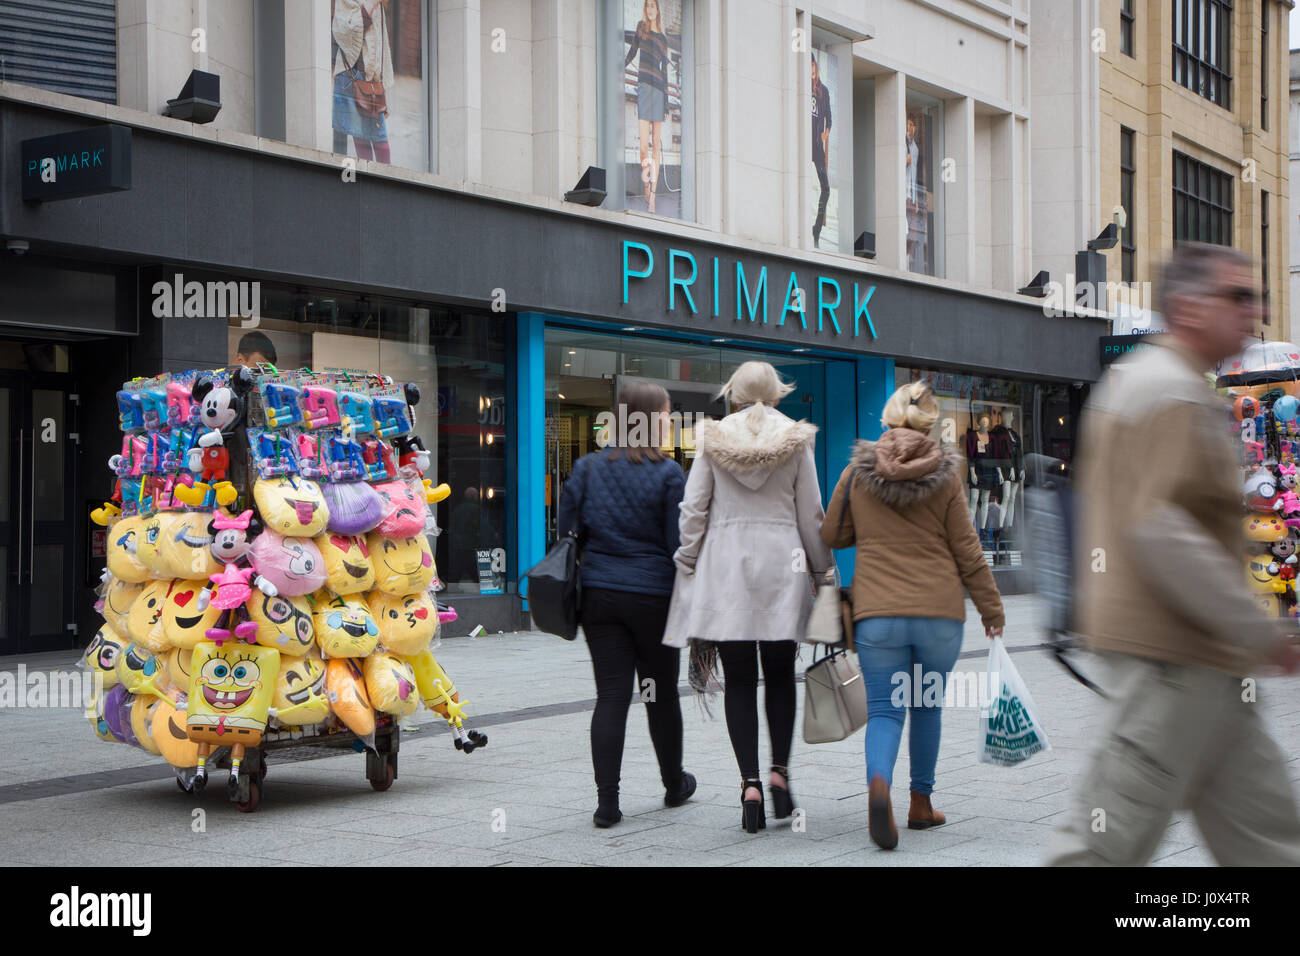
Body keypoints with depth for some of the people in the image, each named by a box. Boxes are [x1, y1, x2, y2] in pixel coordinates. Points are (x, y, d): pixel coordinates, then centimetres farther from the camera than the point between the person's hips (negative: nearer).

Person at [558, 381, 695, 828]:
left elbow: (566, 531, 6)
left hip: (599, 594, 3)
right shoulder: (668, 473, -9)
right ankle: (674, 785, 32)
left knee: (611, 695, 3)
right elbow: (680, 544, -9)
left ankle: (607, 801, -3)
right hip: (653, 596, -3)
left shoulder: (588, 468, 4)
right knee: (662, 694, 13)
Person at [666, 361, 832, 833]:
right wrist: (821, 566, 14)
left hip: (725, 565, 0)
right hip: (781, 565, 0)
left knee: (739, 679, 3)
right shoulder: (796, 439, 2)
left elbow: (693, 509, 2)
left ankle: (750, 781, -5)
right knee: (780, 673, 14)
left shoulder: (712, 438, 2)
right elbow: (811, 515, 4)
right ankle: (780, 771, 4)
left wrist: (687, 565, 10)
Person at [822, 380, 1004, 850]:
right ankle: (921, 802, 23)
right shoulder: (946, 475, -2)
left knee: (884, 710, 1)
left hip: (877, 614, 0)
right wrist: (991, 606, 11)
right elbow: (967, 551, 1)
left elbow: (832, 535, 12)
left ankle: (879, 782, -27)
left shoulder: (857, 472, 1)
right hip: (939, 611, 0)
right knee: (928, 706, 17)